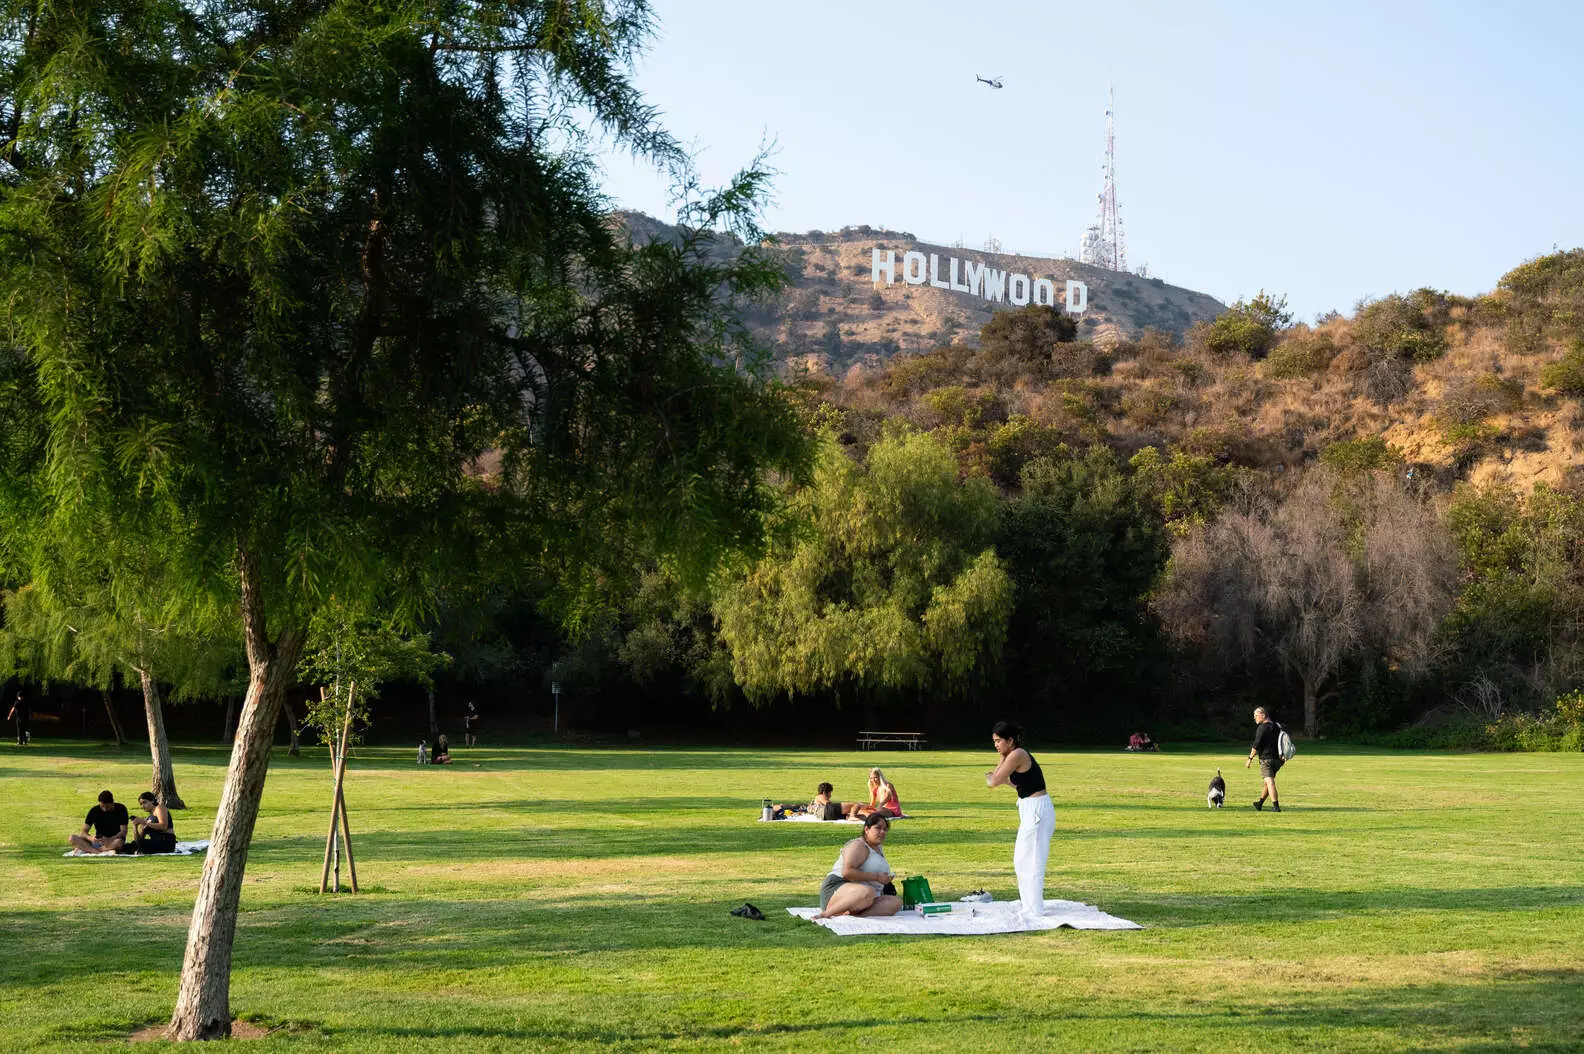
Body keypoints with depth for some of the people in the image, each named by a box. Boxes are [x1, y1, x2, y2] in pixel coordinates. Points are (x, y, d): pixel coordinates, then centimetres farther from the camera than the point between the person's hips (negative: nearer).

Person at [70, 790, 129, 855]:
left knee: (119, 842, -40)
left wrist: (109, 840, -31)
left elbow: (124, 831, -13)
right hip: (99, 841, 3)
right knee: (73, 838, -20)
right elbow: (84, 832, -6)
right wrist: (91, 838, -30)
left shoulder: (120, 809, -9)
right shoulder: (94, 810, -5)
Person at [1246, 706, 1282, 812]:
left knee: (1270, 782, -13)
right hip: (1277, 758, 9)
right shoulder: (1276, 726, 15)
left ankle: (1276, 806, -23)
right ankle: (1260, 803, 33)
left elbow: (1256, 745, -14)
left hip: (1266, 759, -9)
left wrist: (1250, 758, -9)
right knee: (1268, 782, 19)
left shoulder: (1262, 727, -10)